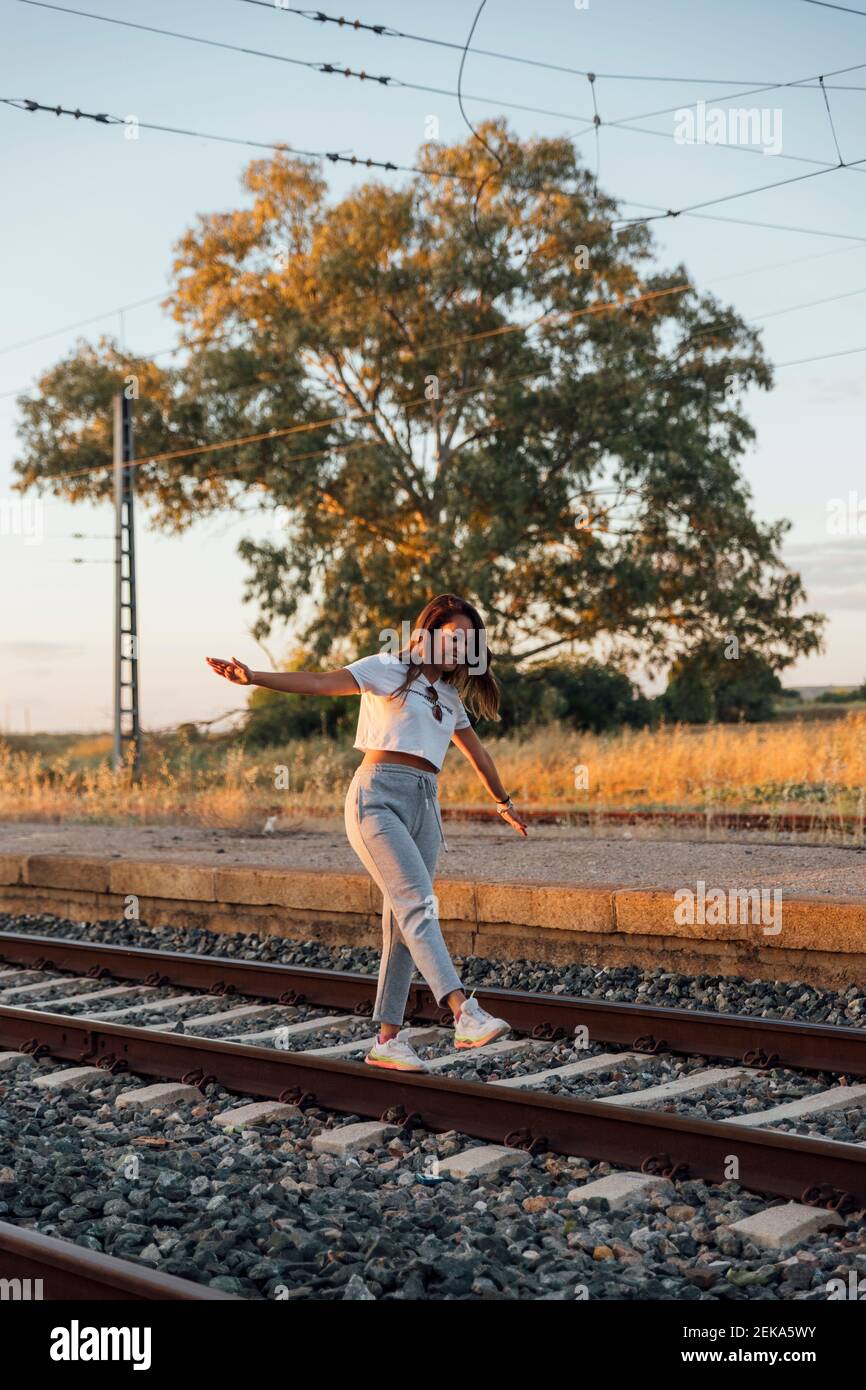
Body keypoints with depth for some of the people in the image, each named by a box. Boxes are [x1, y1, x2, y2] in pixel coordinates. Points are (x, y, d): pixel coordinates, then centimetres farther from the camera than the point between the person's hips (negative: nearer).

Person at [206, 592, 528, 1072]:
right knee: (418, 903, -20)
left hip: (423, 805, 7)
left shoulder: (449, 696, 22)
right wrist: (253, 677, -24)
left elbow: (477, 753, 35)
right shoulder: (386, 669, 2)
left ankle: (387, 1038, 5)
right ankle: (465, 1014, -34)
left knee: (402, 922, 2)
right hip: (378, 797, -7)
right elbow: (321, 682, -10)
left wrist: (505, 802, 45)